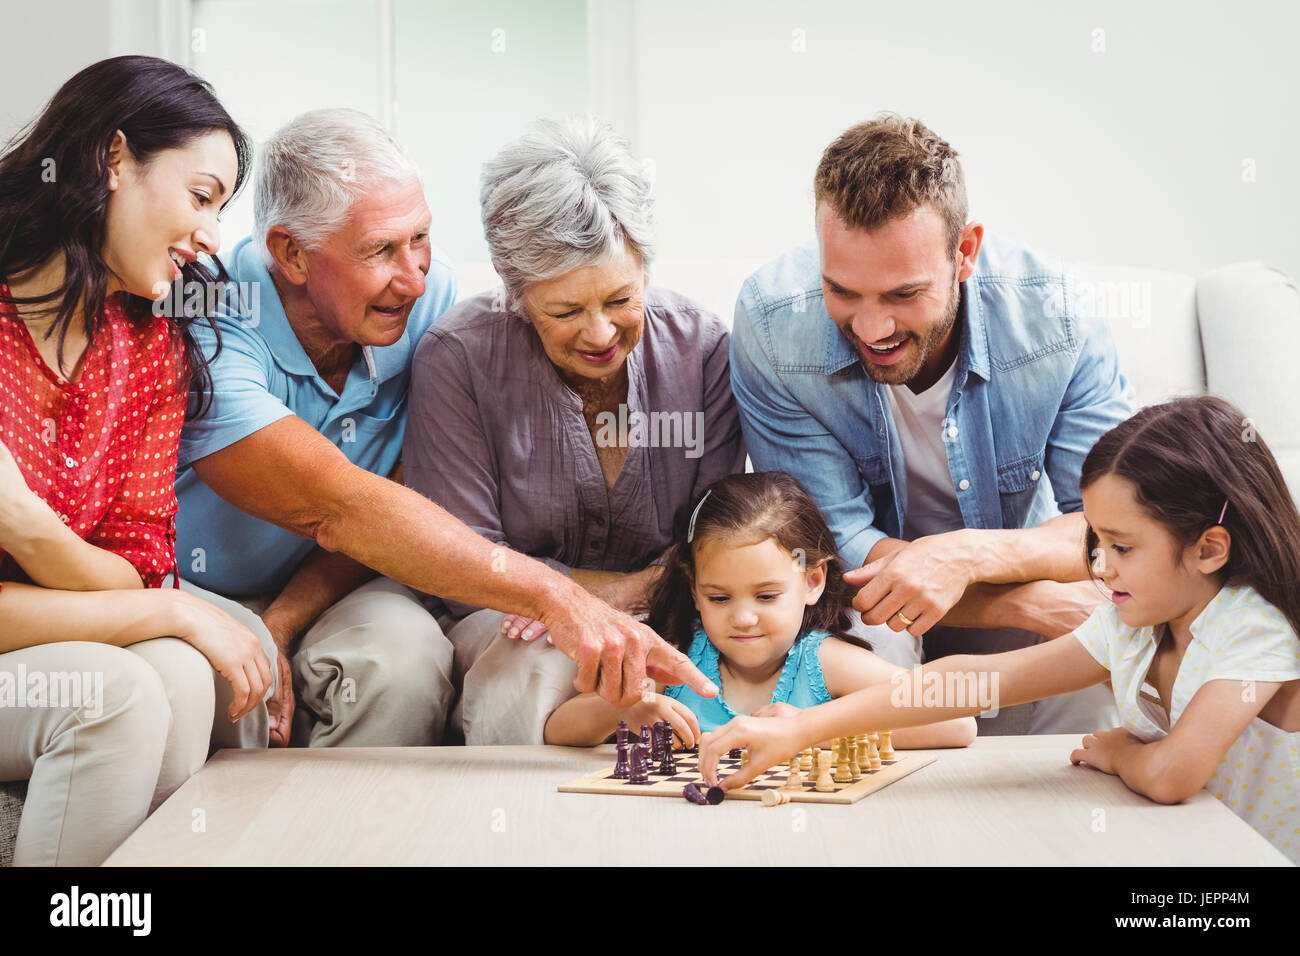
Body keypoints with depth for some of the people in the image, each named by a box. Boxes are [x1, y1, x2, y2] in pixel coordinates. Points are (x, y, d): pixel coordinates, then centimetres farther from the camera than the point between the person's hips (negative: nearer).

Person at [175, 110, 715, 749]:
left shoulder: (430, 299, -10)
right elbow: (338, 508, -38)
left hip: (320, 598, 3)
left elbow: (389, 518, -8)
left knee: (403, 652, -29)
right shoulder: (209, 331, -26)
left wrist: (280, 627, -26)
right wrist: (554, 596, -46)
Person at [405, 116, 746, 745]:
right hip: (508, 623, -2)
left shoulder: (699, 347, -6)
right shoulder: (457, 357, -14)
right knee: (525, 682, -36)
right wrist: (637, 587, -13)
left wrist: (625, 594, -21)